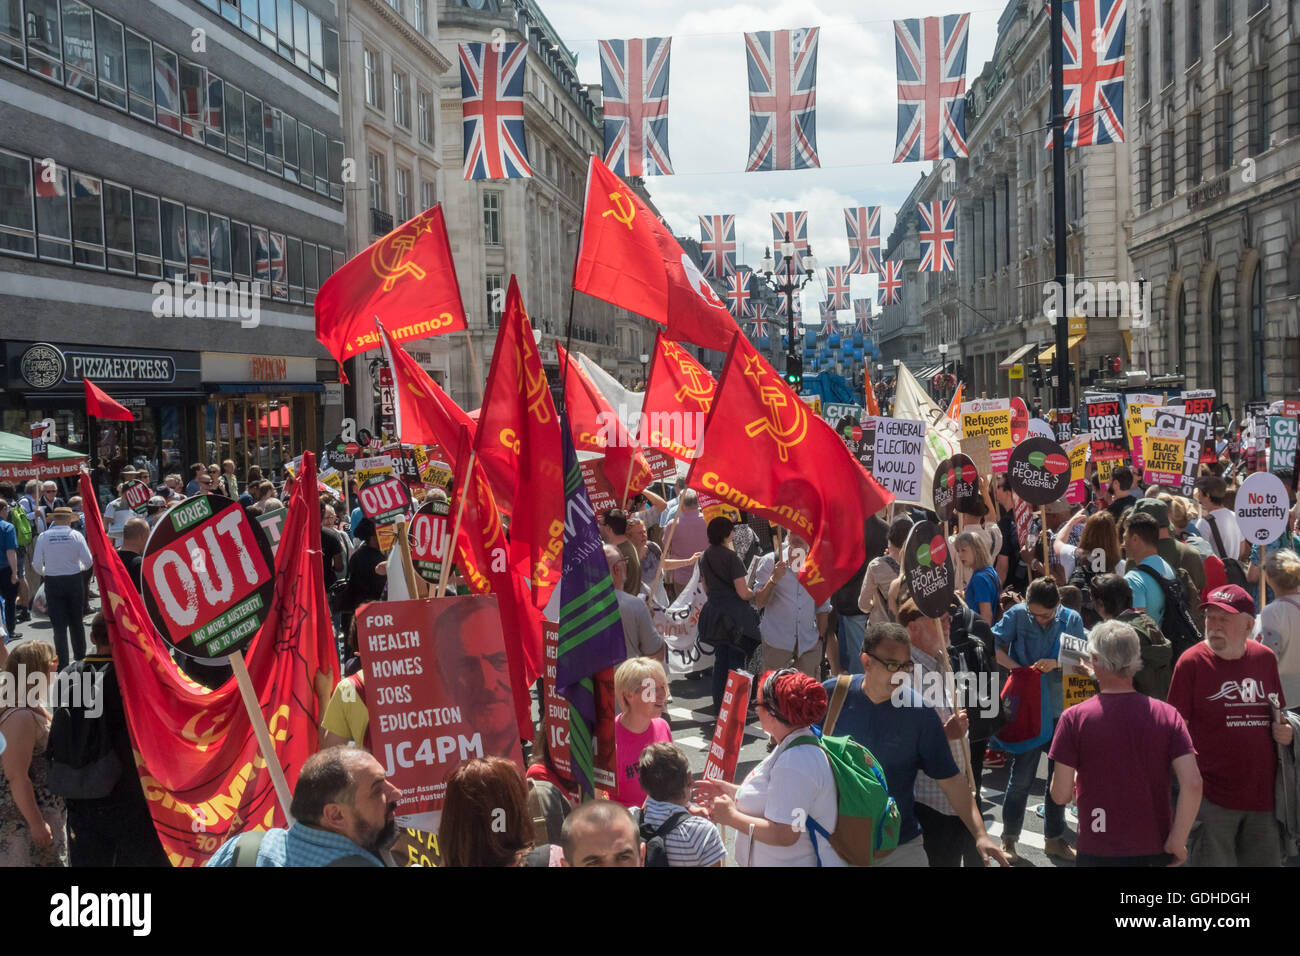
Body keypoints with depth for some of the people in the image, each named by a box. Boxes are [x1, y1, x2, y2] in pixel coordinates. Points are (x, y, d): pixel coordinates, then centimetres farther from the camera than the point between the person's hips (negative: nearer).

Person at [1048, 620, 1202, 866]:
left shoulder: (1075, 718, -9)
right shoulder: (1167, 715, -4)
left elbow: (1061, 795, -8)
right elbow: (1193, 784, -12)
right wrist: (1177, 841, -4)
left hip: (1098, 853, -2)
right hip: (1156, 851, 2)